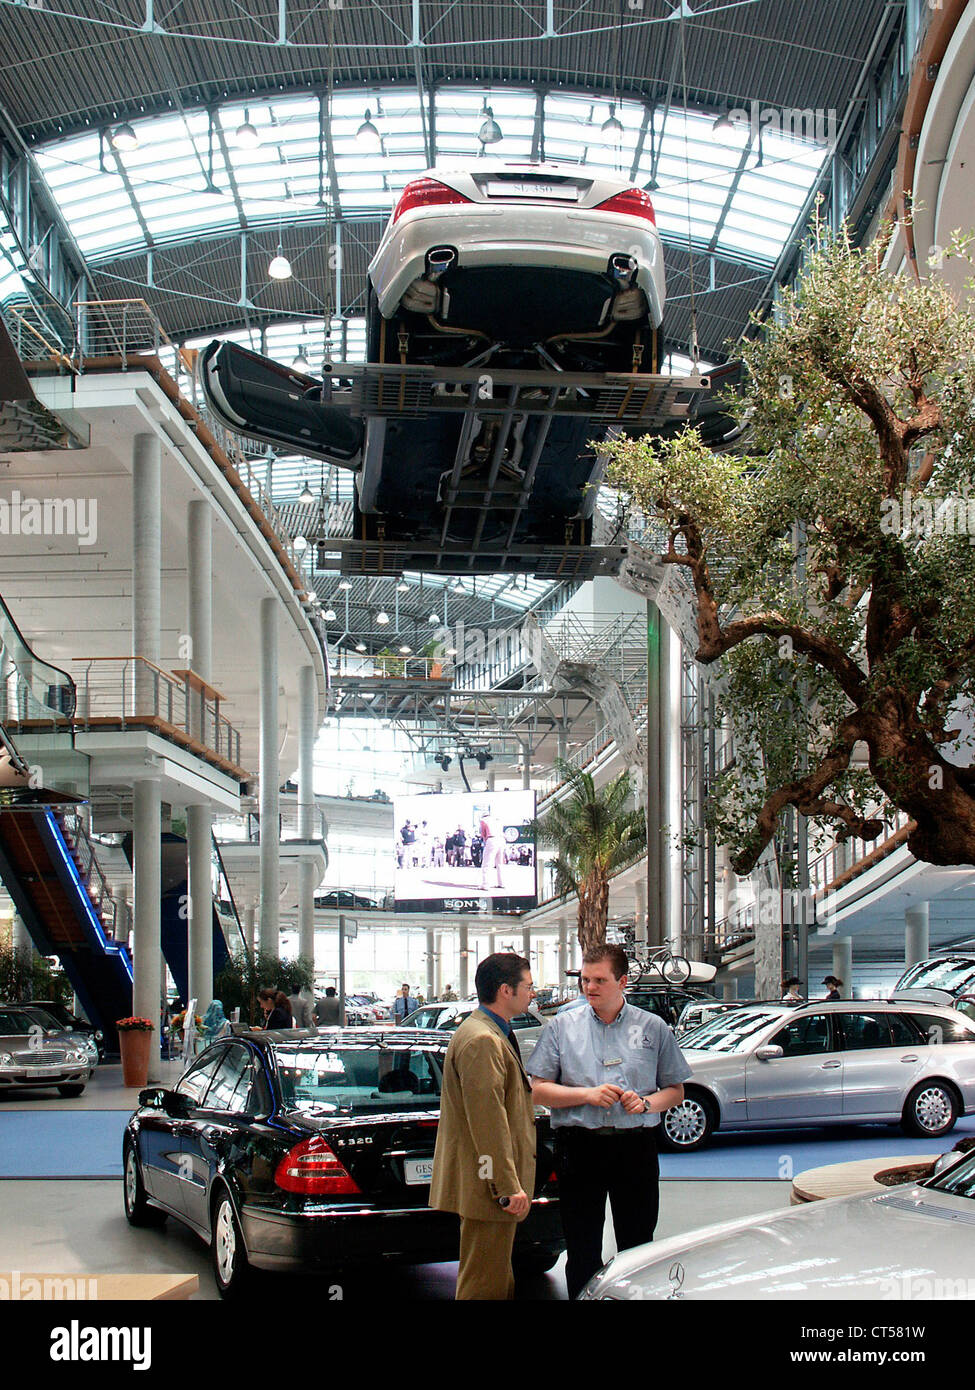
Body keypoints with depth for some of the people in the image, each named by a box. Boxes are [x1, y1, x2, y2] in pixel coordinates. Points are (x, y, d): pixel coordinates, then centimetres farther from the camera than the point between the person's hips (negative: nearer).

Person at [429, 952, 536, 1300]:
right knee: (485, 1285, -5)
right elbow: (488, 1122, -24)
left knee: (500, 1282, 17)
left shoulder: (493, 1035, 16)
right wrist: (510, 1187, -23)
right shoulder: (482, 1041, -19)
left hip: (494, 1187, 11)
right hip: (485, 1186, -11)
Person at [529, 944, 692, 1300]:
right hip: (579, 1147, 0)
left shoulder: (653, 1028, 7)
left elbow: (675, 1090, 12)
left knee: (638, 1248, 4)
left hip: (636, 1148, 0)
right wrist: (587, 1094, -10)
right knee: (582, 1252, 4)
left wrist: (646, 1103, -8)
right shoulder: (562, 1026, 6)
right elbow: (538, 1090, 3)